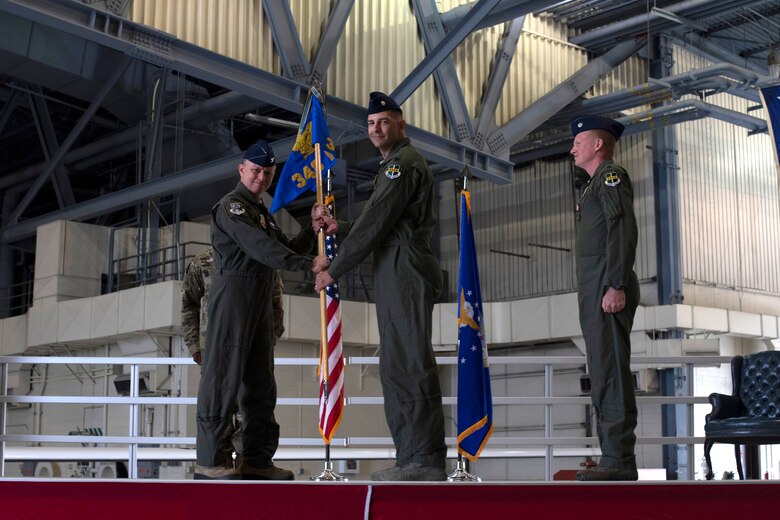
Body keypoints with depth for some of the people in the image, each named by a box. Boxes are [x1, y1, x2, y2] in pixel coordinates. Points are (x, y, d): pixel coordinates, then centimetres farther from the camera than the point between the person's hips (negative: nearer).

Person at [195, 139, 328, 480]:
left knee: (260, 383, 8)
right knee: (224, 376, -9)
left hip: (261, 301, 9)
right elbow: (261, 248, -19)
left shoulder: (262, 212, 24)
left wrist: (311, 232, 4)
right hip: (233, 294, -9)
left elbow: (285, 250, 18)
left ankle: (257, 459, 12)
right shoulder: (232, 205, -6)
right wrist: (309, 264, -25)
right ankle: (208, 460, -6)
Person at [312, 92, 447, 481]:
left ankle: (426, 462, -12)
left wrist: (334, 270, -8)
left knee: (409, 365, -12)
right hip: (397, 274, 11)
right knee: (397, 368, 10)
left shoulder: (402, 162, -8)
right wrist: (337, 228, 16)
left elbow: (375, 222, -13)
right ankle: (411, 459, 13)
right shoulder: (398, 164, 26)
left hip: (405, 271, -11)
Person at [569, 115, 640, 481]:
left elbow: (623, 230, -15)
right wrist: (602, 290, 18)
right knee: (604, 374, 8)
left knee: (611, 372, -13)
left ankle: (620, 461, -14)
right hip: (594, 290, 10)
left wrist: (616, 286, -23)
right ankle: (614, 459, 11)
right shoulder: (595, 184, 27)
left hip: (607, 288, -10)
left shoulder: (611, 175, -3)